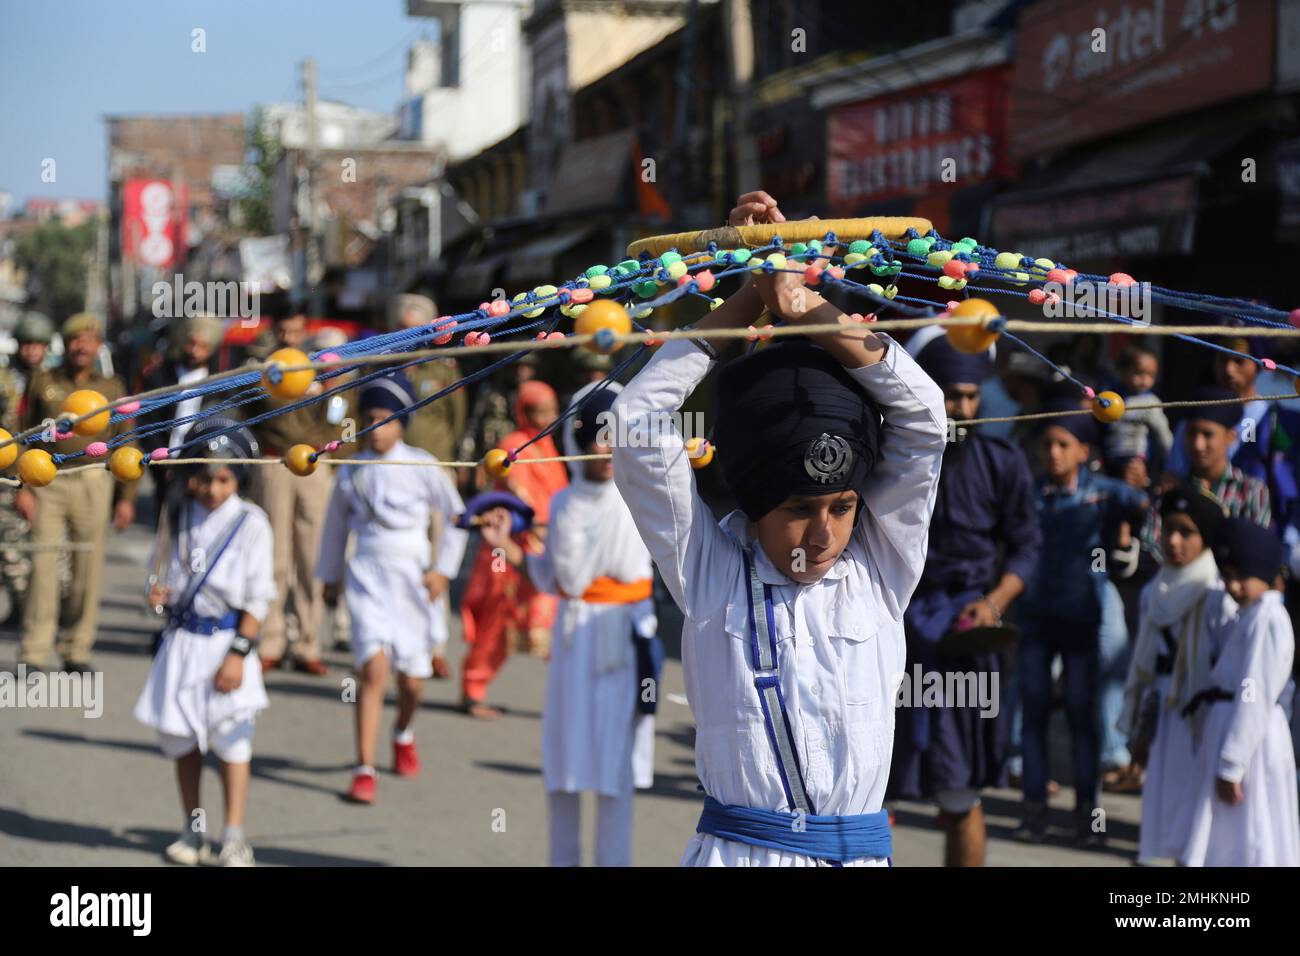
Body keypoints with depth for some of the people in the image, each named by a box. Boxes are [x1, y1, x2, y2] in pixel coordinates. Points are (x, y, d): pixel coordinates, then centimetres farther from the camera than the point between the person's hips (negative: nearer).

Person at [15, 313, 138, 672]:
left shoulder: (112, 389, 9)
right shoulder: (42, 382, 7)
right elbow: (25, 436, 6)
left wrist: (126, 497, 5)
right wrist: (21, 487, -2)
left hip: (92, 483, 1)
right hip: (48, 482, -1)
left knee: (87, 571, 1)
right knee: (43, 566, -8)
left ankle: (76, 652, 12)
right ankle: (34, 655, -6)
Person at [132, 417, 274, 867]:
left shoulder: (250, 522, -7)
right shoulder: (180, 517, 5)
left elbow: (257, 595, -7)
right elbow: (166, 574, 15)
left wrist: (239, 652, -13)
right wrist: (159, 593, -10)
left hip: (226, 640, -4)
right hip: (182, 639, 4)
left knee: (231, 739, -5)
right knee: (183, 738, 10)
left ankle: (234, 837, -1)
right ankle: (193, 831, 22)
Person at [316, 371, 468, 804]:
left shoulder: (422, 466, -2)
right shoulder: (352, 471, 3)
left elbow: (455, 517, 7)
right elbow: (336, 525, 16)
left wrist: (442, 569, 1)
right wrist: (330, 577, 21)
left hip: (412, 575, 0)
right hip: (367, 574, 0)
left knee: (411, 676, 9)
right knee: (374, 666, -17)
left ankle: (403, 733, 44)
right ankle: (365, 769, -14)